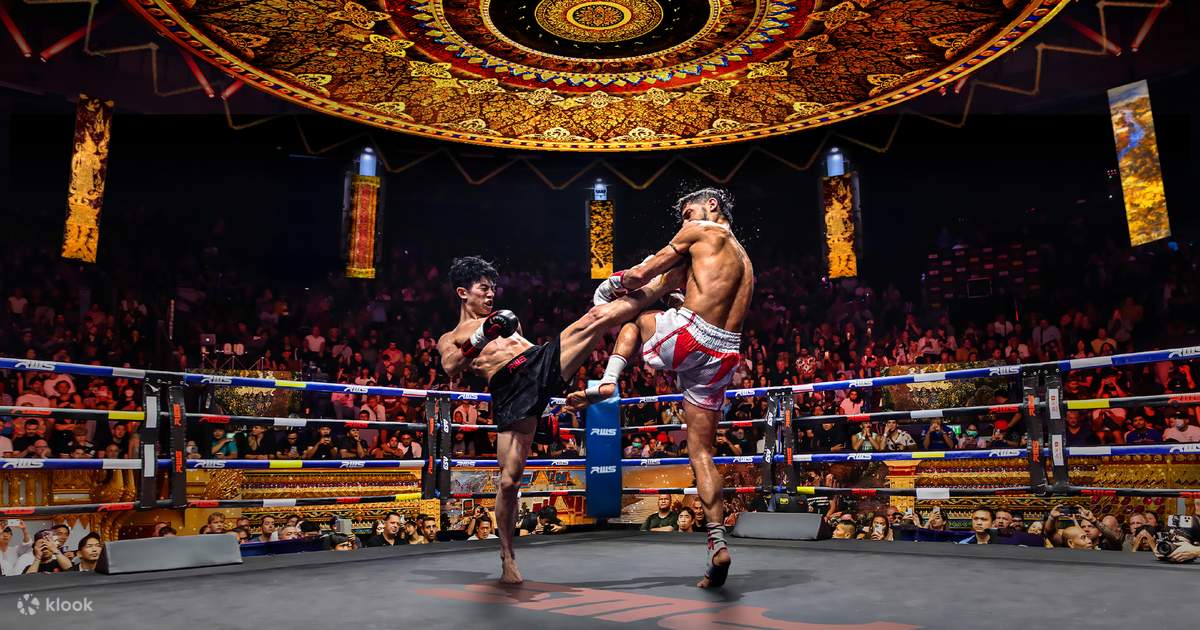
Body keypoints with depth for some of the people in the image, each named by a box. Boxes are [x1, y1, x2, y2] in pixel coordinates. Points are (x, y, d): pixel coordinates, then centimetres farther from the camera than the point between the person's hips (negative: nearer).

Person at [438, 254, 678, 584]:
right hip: (510, 391, -3)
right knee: (509, 478, -7)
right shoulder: (449, 339, 20)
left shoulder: (504, 318, 33)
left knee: (595, 317, -15)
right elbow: (451, 369, -1)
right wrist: (482, 335, -11)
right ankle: (507, 558, 12)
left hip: (542, 360, 3)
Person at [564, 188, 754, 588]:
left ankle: (607, 382, 10)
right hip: (722, 355, 7)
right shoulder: (744, 261, 29)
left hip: (686, 337, -7)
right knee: (701, 451, 10)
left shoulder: (701, 231, 6)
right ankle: (718, 543, 2)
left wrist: (616, 285, 21)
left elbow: (642, 276, 4)